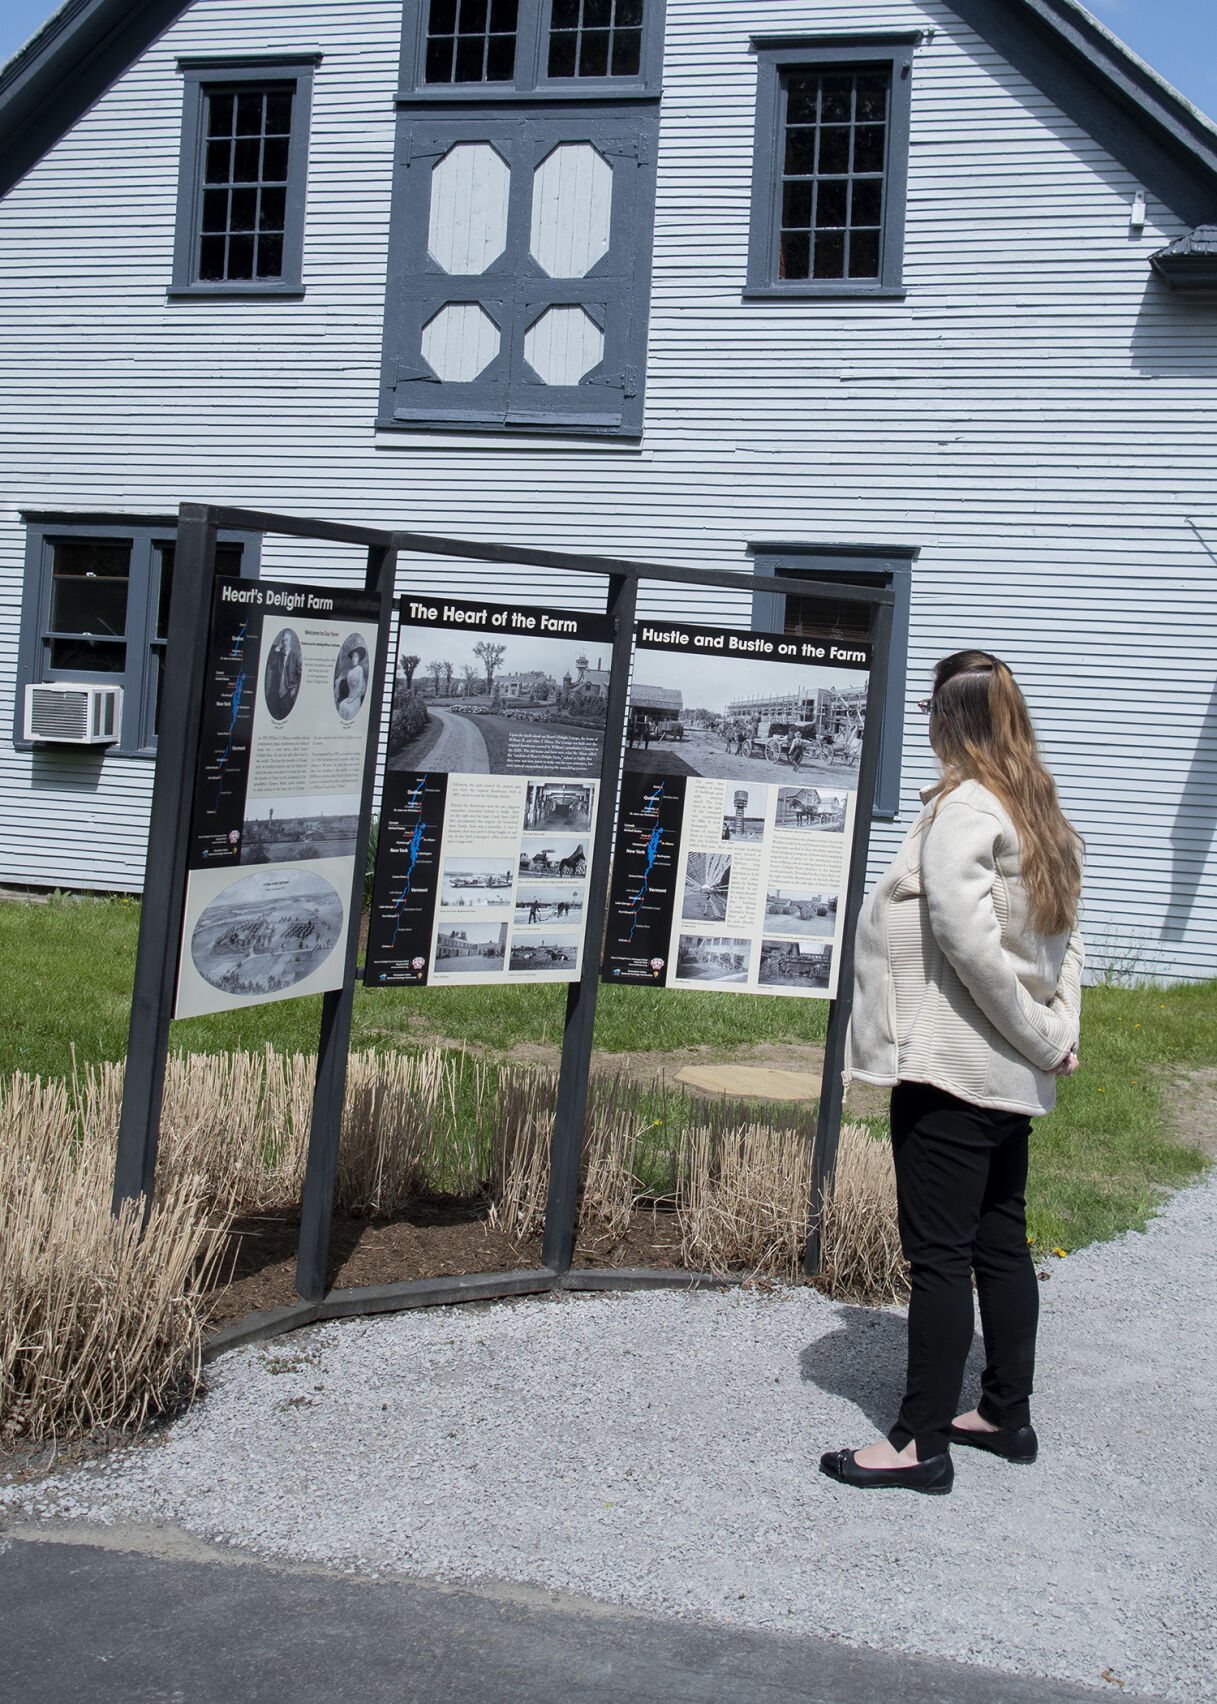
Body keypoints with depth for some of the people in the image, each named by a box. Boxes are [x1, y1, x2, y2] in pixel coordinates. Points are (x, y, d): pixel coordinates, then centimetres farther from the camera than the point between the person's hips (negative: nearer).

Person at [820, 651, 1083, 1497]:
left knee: (939, 1254, -4)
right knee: (1001, 1243, 16)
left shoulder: (963, 809, -15)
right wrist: (1061, 1029, 1)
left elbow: (967, 938, -24)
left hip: (951, 1065, -9)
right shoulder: (1044, 815, 12)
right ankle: (1008, 1412, 27)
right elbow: (1065, 934, 10)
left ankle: (923, 1442, 3)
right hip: (1013, 1075, 9)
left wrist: (1043, 1037, -15)